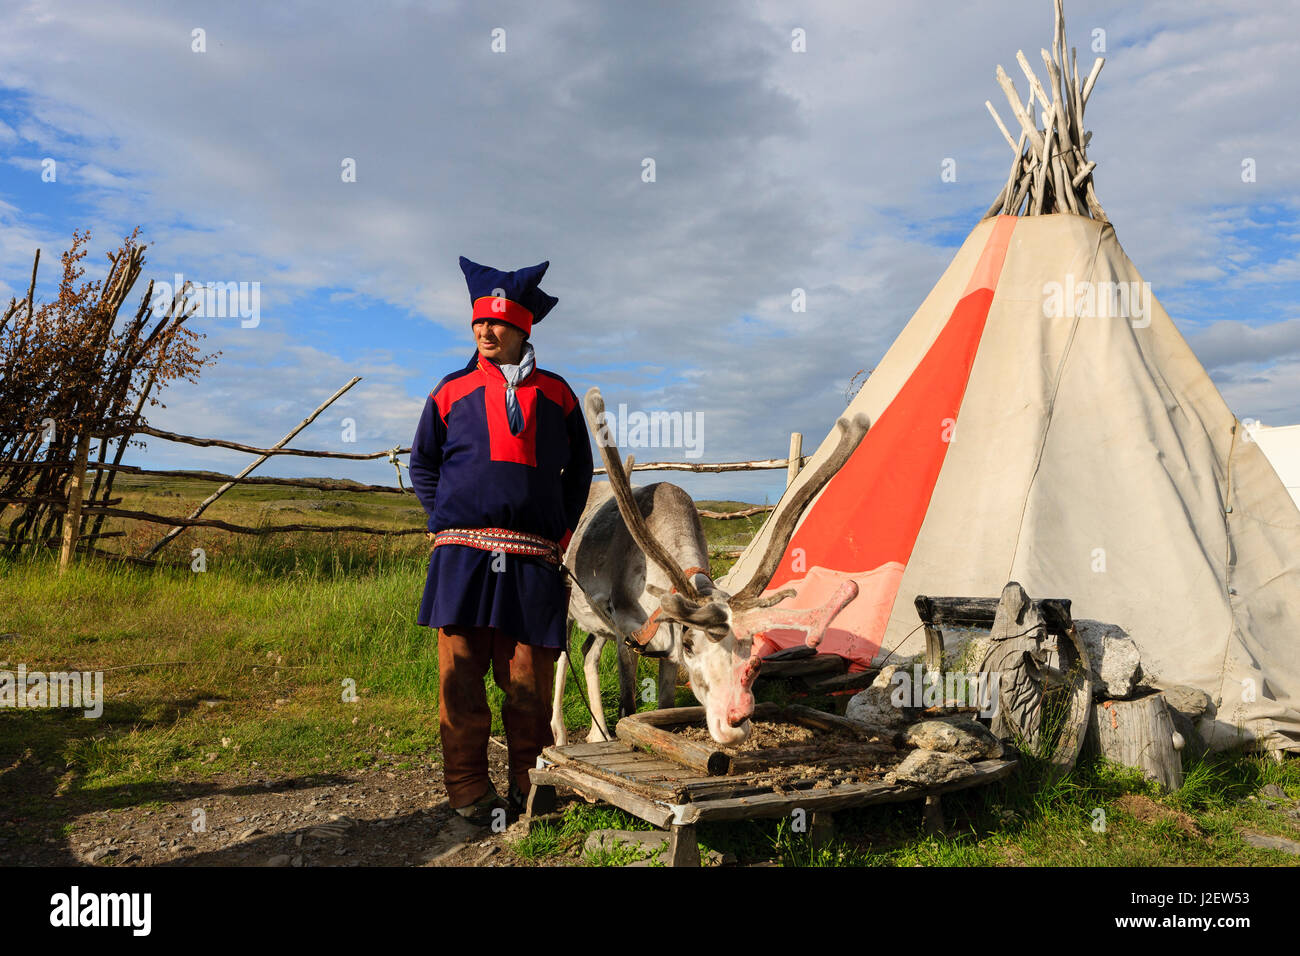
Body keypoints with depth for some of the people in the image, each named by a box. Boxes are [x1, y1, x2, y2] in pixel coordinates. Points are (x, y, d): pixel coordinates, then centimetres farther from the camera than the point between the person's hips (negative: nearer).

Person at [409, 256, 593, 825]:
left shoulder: (555, 394, 14)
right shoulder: (453, 391, 12)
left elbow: (578, 471, 21)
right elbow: (423, 464, 19)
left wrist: (561, 534, 11)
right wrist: (447, 523, 7)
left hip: (534, 559, 0)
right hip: (464, 553, 0)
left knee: (529, 680, 1)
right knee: (461, 676, 0)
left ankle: (530, 785, 17)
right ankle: (468, 790, 12)